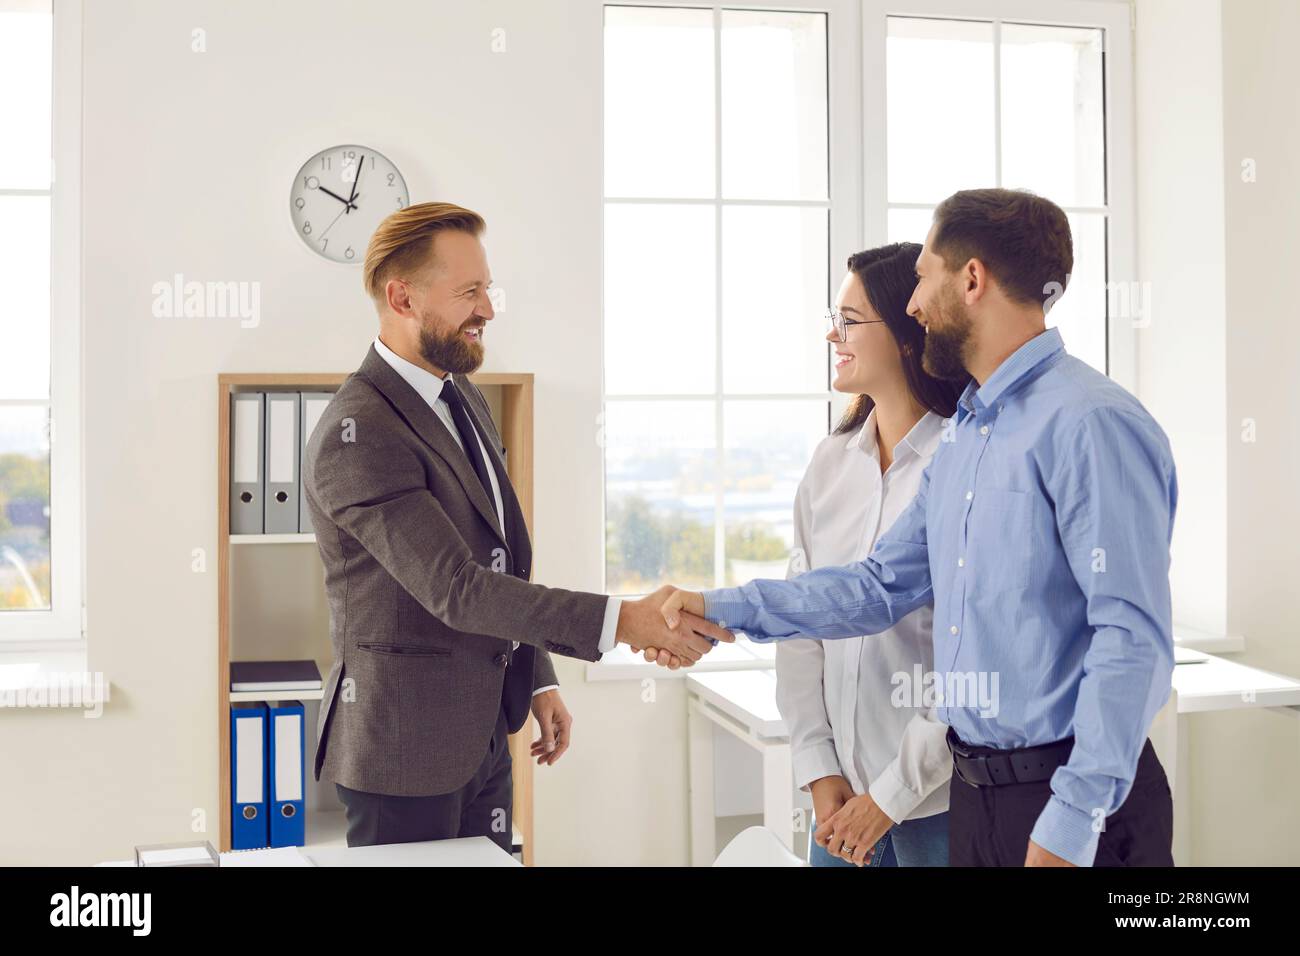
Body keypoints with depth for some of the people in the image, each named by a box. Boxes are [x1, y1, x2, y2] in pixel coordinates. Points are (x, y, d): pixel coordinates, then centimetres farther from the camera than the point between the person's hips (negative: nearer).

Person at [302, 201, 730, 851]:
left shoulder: (464, 399, 10)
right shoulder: (357, 435, -20)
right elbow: (454, 588, -27)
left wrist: (538, 680, 13)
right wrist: (622, 621, -30)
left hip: (484, 734, 8)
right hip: (406, 744, -8)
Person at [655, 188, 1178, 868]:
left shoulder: (1091, 423, -17)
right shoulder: (963, 436, 12)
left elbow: (1132, 638, -21)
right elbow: (883, 585, 15)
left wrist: (1071, 825, -22)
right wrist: (722, 608, 9)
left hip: (1074, 794, -8)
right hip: (973, 788, 8)